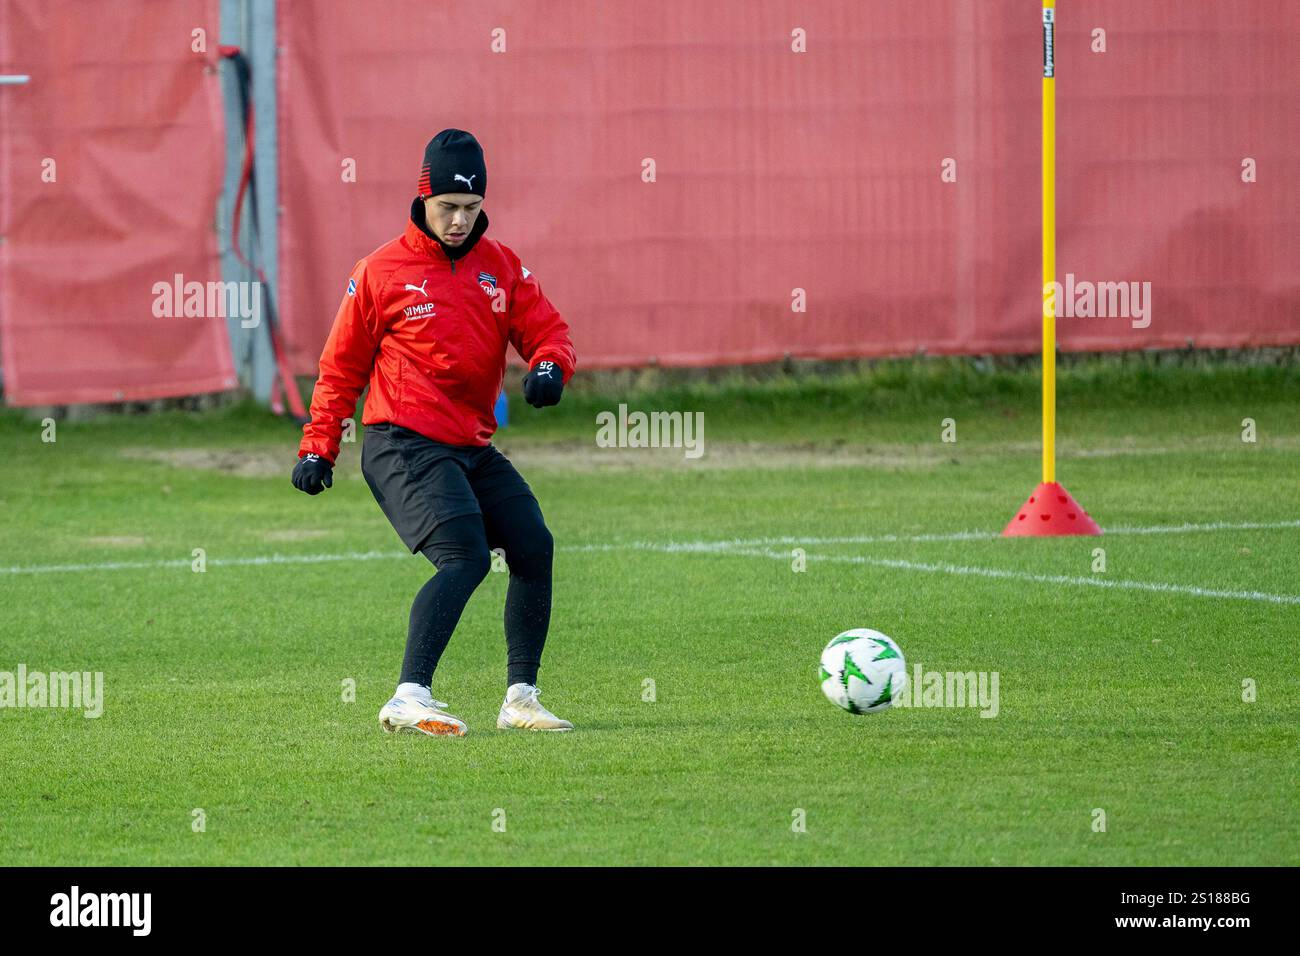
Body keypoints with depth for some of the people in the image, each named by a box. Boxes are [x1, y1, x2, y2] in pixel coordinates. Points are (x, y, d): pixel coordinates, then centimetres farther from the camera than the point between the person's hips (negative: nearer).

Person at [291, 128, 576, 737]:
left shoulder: (501, 267, 11)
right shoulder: (382, 271, -2)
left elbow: (547, 330, 7)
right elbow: (341, 367, 3)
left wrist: (548, 366, -18)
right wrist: (318, 449, -2)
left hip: (475, 450, 7)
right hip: (404, 447, -6)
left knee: (534, 547, 0)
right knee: (466, 556, -23)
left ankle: (521, 697, 11)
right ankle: (410, 698, -29)